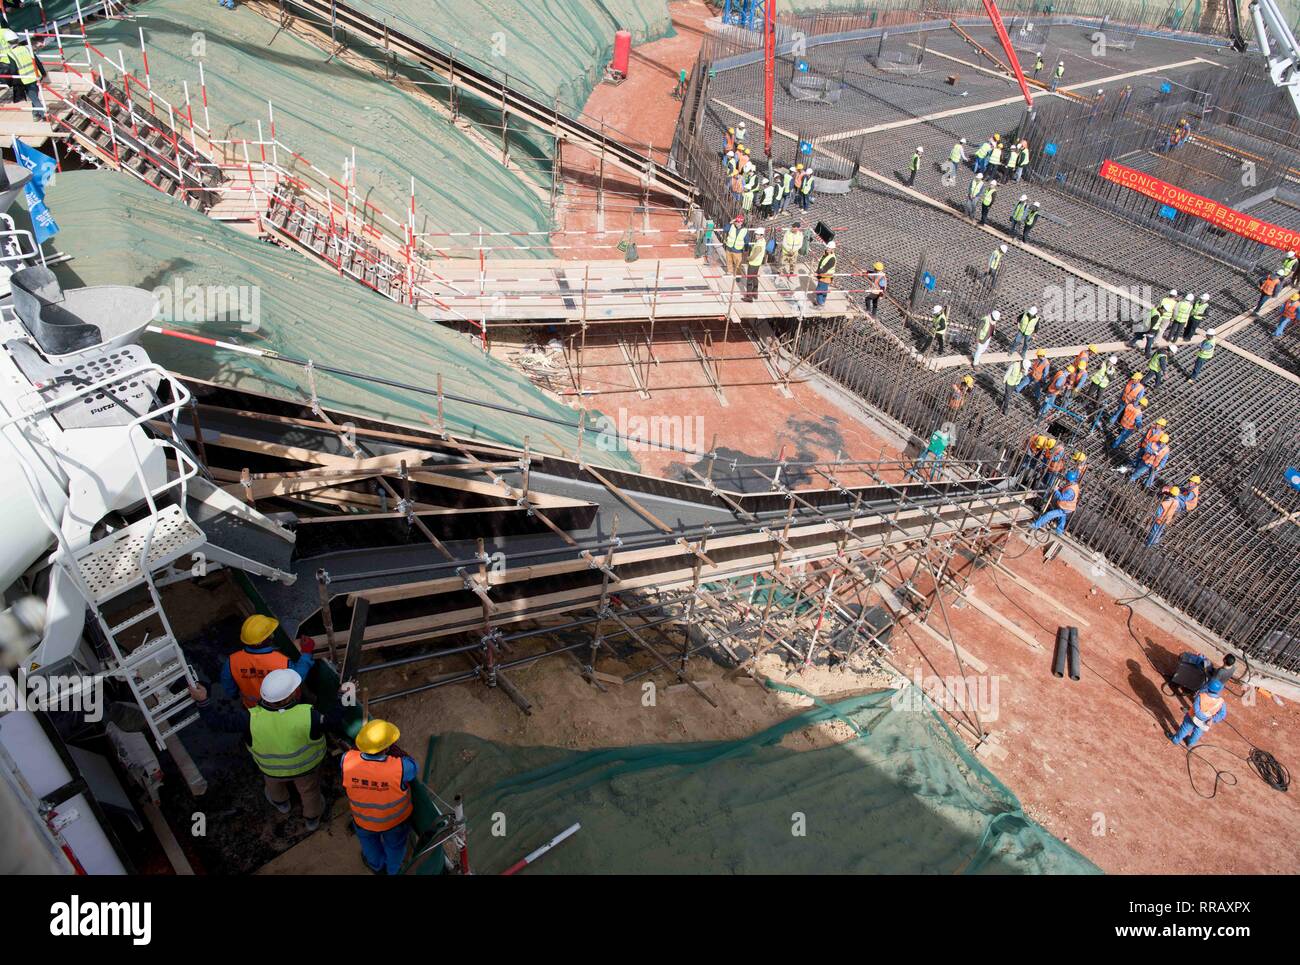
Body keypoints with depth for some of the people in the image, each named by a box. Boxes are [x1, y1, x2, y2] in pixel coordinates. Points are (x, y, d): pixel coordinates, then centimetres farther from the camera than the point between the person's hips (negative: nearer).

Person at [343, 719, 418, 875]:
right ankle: (394, 870, 61)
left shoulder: (347, 760, -34)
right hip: (396, 820, -1)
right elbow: (414, 770, -16)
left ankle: (376, 865, 65)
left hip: (364, 819, 2)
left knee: (368, 839, 37)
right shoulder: (401, 767, -41)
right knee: (395, 844, 32)